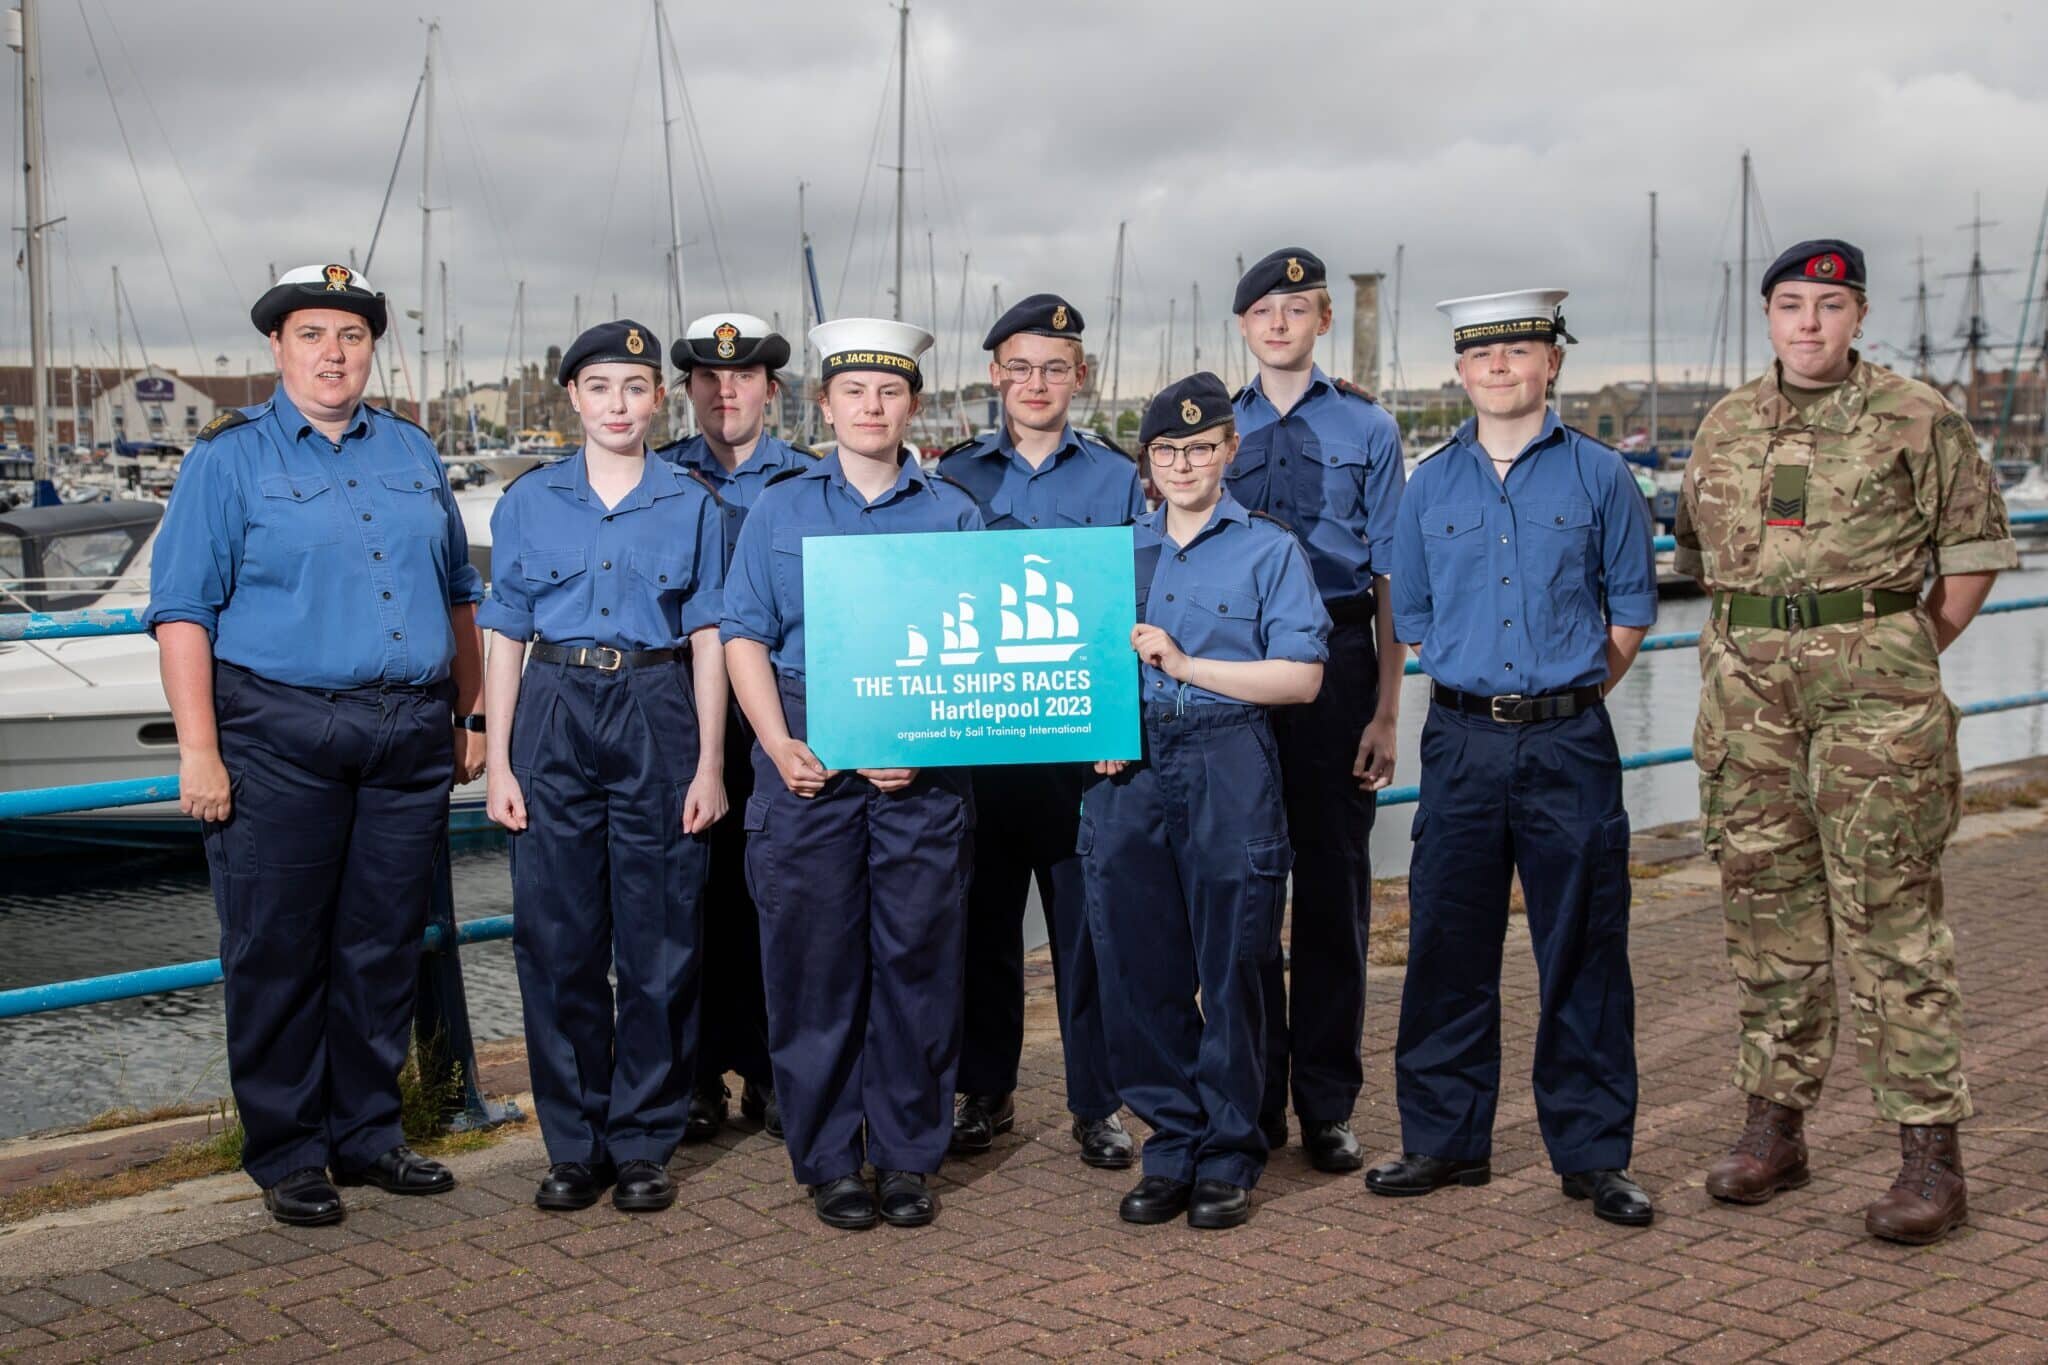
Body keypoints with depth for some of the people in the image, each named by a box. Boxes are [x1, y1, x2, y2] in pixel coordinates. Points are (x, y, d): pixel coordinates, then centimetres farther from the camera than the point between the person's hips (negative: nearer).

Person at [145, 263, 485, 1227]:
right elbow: (182, 609, -5)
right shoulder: (229, 458, 1)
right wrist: (198, 749, -13)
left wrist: (471, 719, 16)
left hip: (407, 739, 4)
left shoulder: (412, 453, 15)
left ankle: (367, 1135, 23)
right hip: (278, 739, -4)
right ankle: (285, 1156, 14)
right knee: (276, 952, 1)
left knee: (384, 949, 10)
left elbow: (458, 593, 21)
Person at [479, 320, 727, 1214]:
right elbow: (506, 638, 8)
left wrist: (710, 764, -1)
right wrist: (498, 762, 1)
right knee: (557, 937, 2)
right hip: (555, 715, 1)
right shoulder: (529, 502, 7)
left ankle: (644, 1143, 13)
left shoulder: (690, 505, 6)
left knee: (660, 939, 1)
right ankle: (573, 1143, 15)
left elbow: (708, 640, 5)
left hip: (658, 716, 0)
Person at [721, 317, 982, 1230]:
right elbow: (744, 638, 5)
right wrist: (781, 747, -9)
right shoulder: (780, 509, 10)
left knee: (918, 956, 2)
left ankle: (908, 1155, 14)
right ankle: (828, 1161, 12)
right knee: (814, 958, 1)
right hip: (807, 762, 0)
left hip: (922, 769, 0)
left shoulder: (953, 514, 9)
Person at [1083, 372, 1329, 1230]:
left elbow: (1300, 676, -5)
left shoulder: (1268, 550, 4)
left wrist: (1185, 663, -12)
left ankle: (1228, 1158, 12)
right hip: (1128, 770, 4)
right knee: (1138, 968, 4)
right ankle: (1173, 1144, 18)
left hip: (1228, 768, -4)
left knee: (1230, 969, 1)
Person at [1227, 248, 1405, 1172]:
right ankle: (1251, 1103, 19)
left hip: (1337, 664, -1)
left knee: (1335, 881, 5)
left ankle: (1327, 1106, 17)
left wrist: (1387, 711, -8)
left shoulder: (1367, 431, 2)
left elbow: (1391, 580, -1)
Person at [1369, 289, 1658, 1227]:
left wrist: (1566, 696, 7)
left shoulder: (1600, 477, 2)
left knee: (1582, 952, 2)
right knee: (1447, 946, 5)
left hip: (1569, 745, -2)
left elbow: (1631, 613, 8)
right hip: (1461, 743, 2)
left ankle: (1593, 1154, 13)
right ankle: (1445, 1139, 18)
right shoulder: (1429, 486, 8)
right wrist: (1486, 695, 11)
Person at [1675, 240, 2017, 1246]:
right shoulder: (1726, 426, 12)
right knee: (1768, 909, 9)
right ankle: (1775, 1125, 19)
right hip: (1748, 688, 4)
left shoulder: (1918, 418, 0)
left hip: (1874, 689, -4)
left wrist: (1905, 659, 0)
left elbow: (1975, 547, 4)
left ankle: (1930, 1152, 1)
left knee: (1890, 916, -5)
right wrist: (1750, 651, 13)